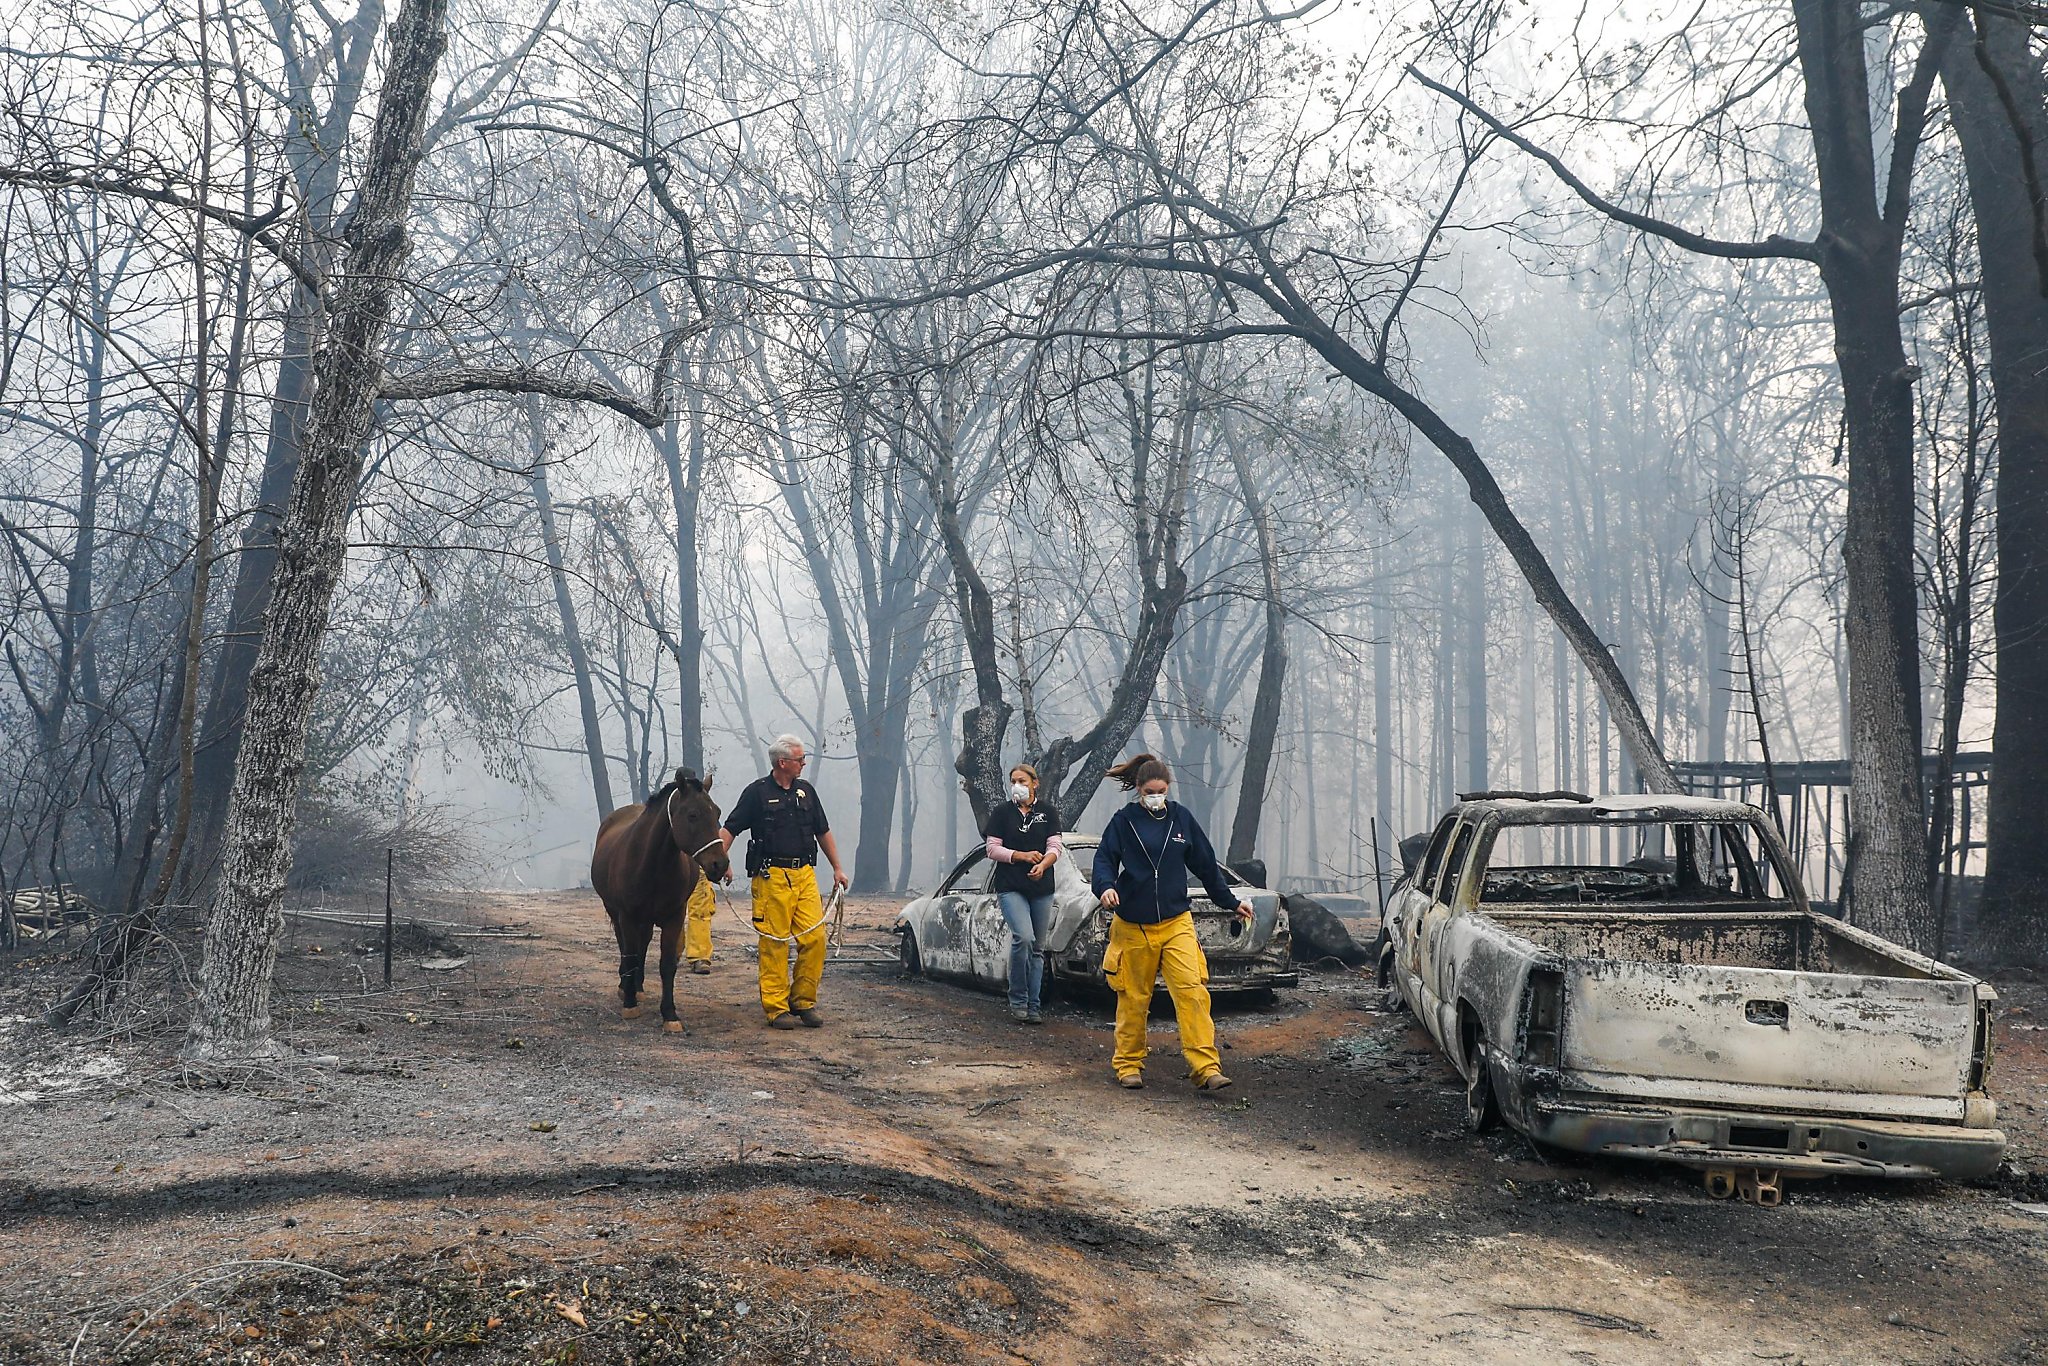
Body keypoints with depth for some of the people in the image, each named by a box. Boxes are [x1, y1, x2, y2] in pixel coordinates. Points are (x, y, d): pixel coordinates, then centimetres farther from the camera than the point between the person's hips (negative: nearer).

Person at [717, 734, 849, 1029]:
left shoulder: (806, 791, 15)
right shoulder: (757, 792, 0)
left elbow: (823, 832, 24)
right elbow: (729, 829, -2)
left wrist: (837, 868, 21)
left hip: (805, 874, 5)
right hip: (771, 876, -5)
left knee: (815, 938, -3)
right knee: (774, 943, -3)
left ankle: (803, 1001, 11)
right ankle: (776, 1007, 4)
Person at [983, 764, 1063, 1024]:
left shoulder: (1048, 814, 10)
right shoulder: (1001, 813, 6)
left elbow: (1054, 848, 1)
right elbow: (993, 850, 2)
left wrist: (1042, 865, -20)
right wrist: (1022, 856, -12)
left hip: (1042, 888, 3)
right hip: (1010, 887, -3)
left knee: (1036, 948, 6)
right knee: (1023, 938, -22)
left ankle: (1032, 1006, 14)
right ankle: (1018, 1001, -9)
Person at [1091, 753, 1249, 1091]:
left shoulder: (1181, 817, 7)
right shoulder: (1123, 821, 2)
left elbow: (1206, 864, 15)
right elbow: (1104, 858, 1)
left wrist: (1231, 902, 21)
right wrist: (1106, 886, -21)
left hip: (1176, 923, 1)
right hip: (1132, 926, -1)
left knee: (1192, 991, -12)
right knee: (1133, 999, 7)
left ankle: (1206, 1067, -12)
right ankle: (1129, 1065, 22)